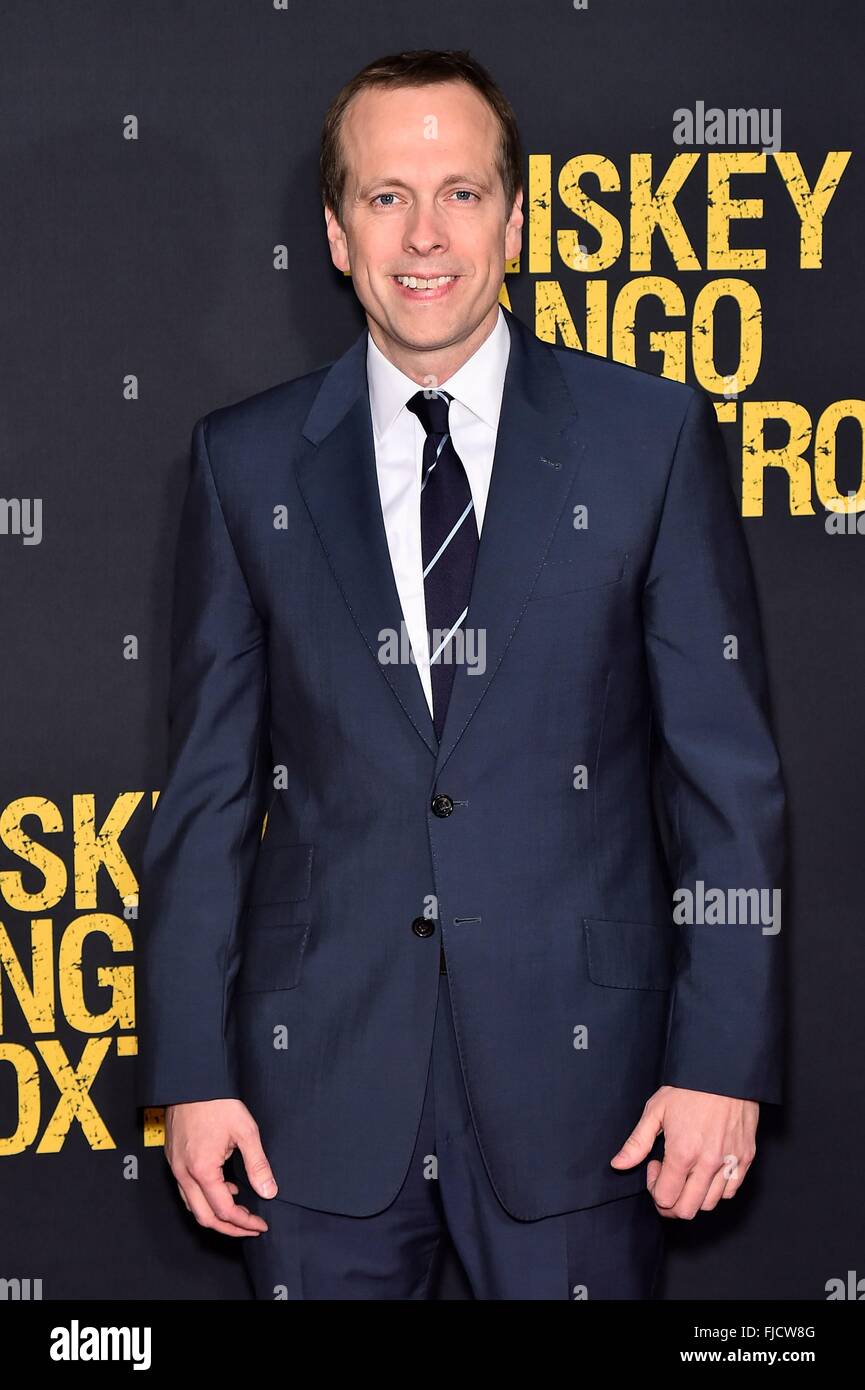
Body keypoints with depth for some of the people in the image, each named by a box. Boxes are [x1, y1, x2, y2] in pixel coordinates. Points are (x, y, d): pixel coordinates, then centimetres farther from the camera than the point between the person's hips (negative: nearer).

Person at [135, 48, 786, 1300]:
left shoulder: (651, 434, 0)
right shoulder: (247, 461, 5)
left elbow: (727, 767, -1)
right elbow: (210, 785, 6)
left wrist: (725, 1056, -5)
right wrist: (190, 1067, 1)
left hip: (577, 1065, -1)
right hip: (321, 1078, 1)